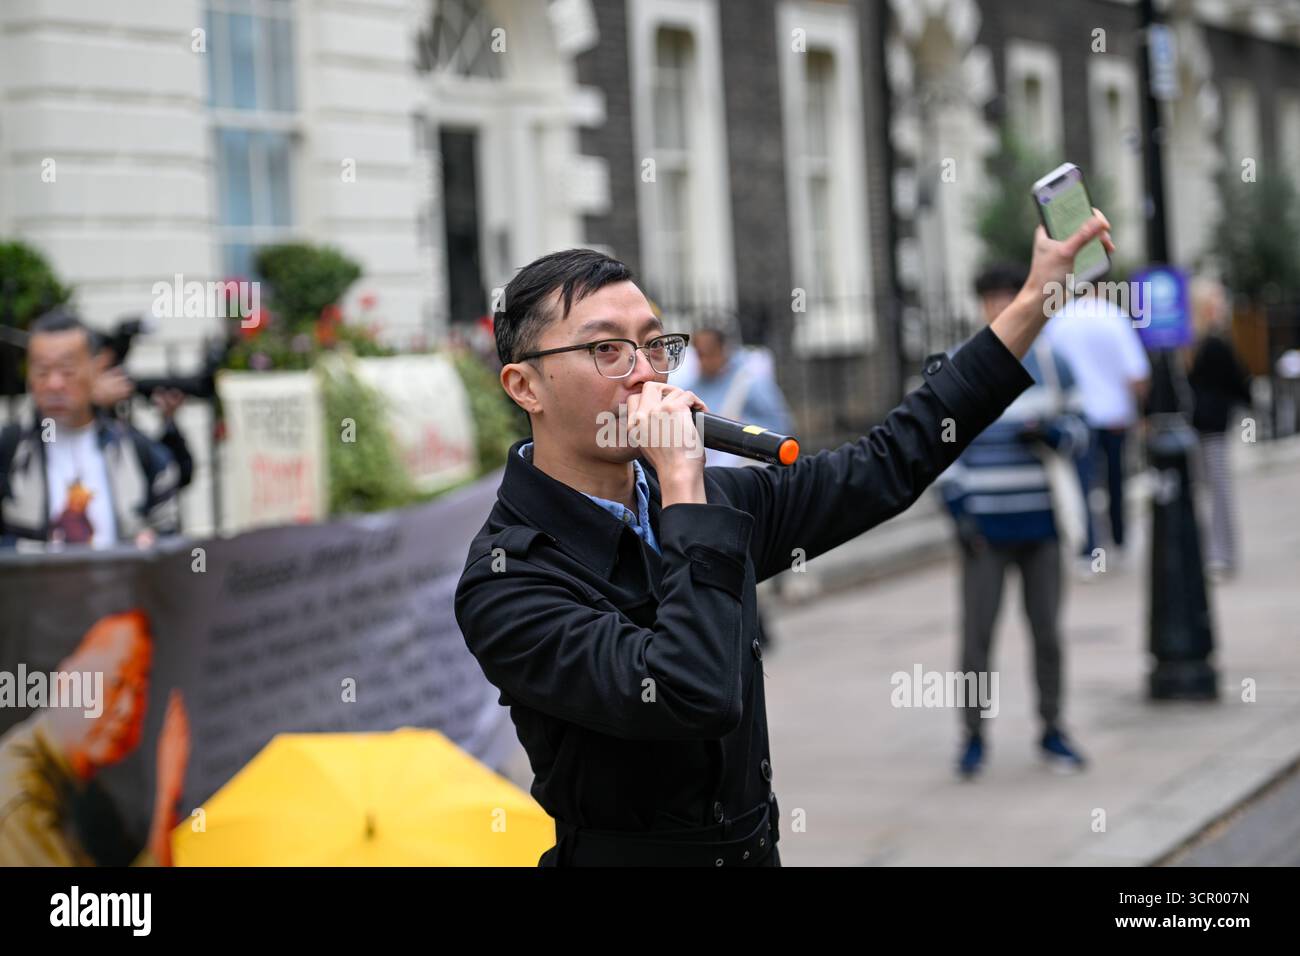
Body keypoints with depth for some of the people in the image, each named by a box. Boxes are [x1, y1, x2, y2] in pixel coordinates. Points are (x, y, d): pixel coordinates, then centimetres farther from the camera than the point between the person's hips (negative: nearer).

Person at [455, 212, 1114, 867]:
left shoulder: (709, 498, 2)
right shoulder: (505, 583, -20)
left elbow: (886, 467, 9)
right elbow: (694, 697, -32)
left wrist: (1035, 299, 8)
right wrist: (682, 483, -27)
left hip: (755, 850, 6)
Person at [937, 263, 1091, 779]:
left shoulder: (1051, 363, 6)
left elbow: (1077, 430, 10)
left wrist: (1048, 434, -12)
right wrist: (958, 509, -7)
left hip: (1040, 522, 2)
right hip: (985, 526, -2)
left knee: (1047, 630, 8)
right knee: (977, 634, -2)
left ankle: (1052, 731, 20)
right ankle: (974, 736, 9)